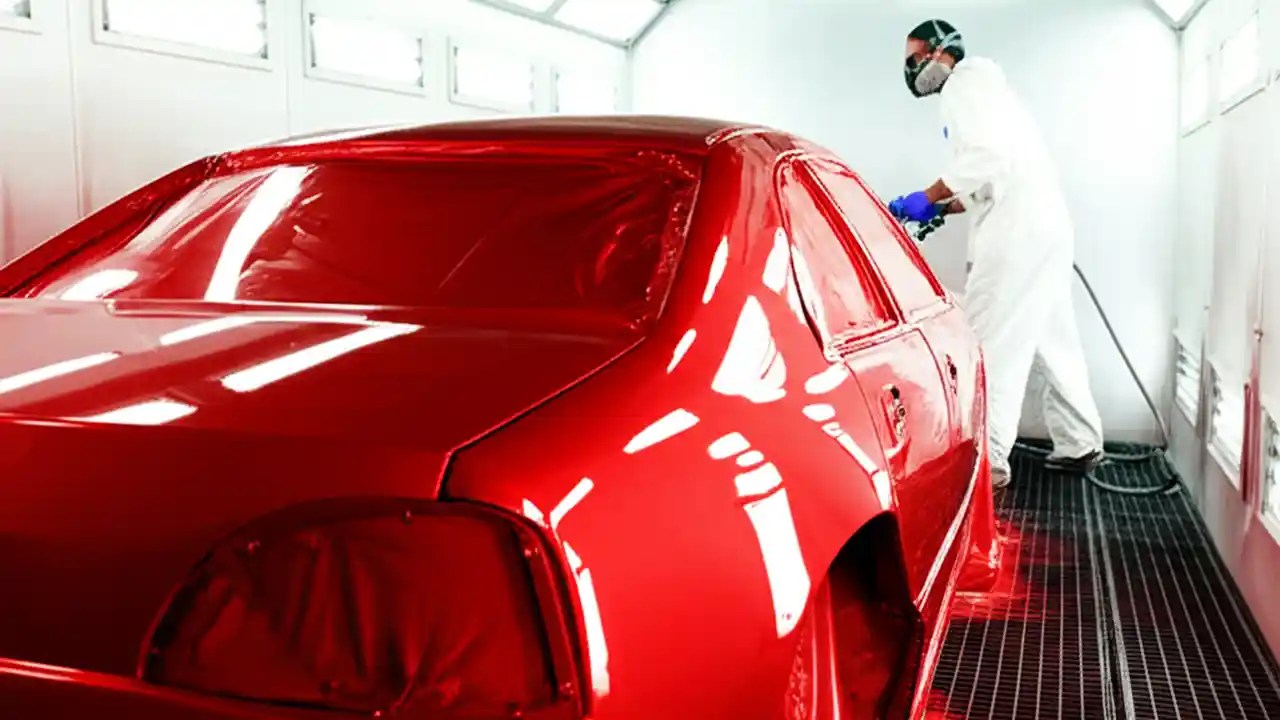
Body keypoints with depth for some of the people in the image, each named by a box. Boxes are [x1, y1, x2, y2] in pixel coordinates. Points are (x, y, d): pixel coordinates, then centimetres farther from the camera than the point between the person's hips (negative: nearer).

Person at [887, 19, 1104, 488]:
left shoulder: (964, 82, -4)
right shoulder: (978, 86, 26)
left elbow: (985, 156, -19)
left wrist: (927, 198, -14)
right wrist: (946, 207, 18)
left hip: (1019, 230, -10)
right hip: (1040, 225, 10)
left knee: (991, 344, -10)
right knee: (1050, 341, 14)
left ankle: (986, 461, -10)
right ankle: (1080, 445, 21)